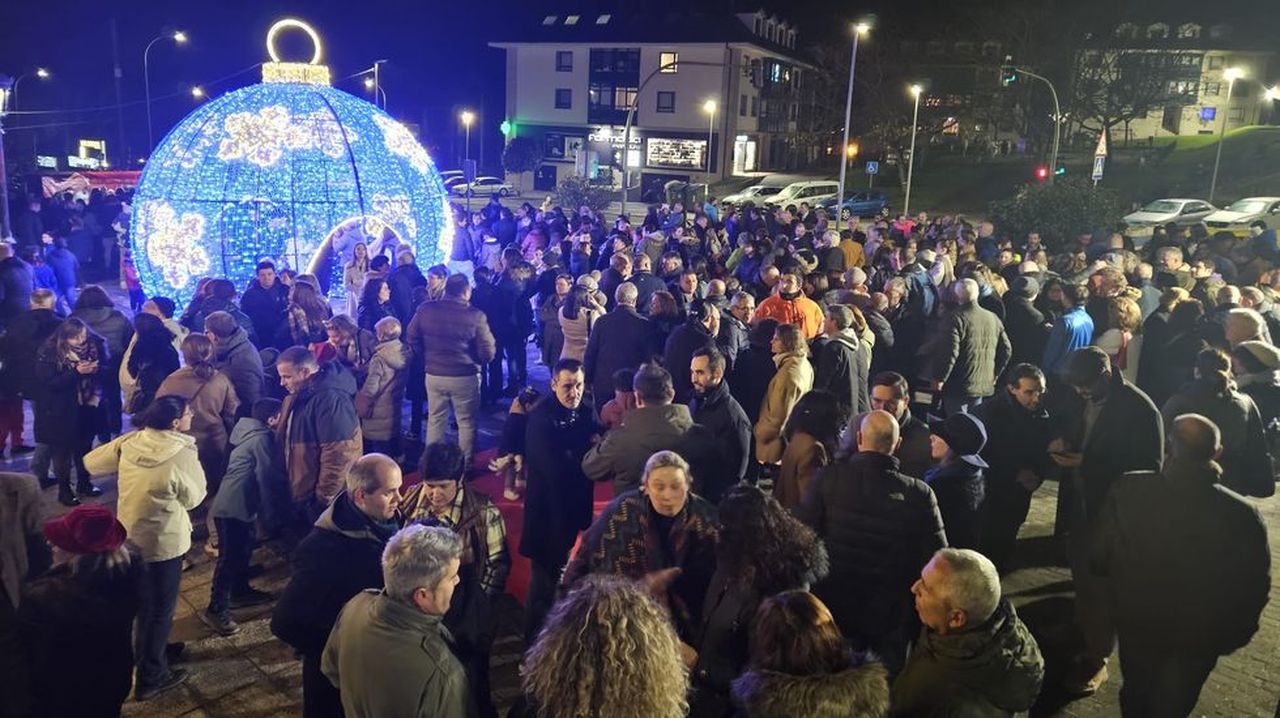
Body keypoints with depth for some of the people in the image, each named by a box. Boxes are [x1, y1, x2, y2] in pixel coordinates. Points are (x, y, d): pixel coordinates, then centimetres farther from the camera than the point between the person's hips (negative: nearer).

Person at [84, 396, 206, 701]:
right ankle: (150, 677, 21)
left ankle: (148, 651, 47)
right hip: (164, 541, -7)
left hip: (129, 534, 7)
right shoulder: (182, 455, -26)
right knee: (161, 607, 10)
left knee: (143, 598, 27)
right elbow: (193, 498, -11)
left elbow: (91, 462, 4)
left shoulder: (129, 442, -9)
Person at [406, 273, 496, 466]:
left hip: (434, 375, 3)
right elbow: (488, 353, -14)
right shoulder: (475, 316, -15)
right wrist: (475, 360, 8)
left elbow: (412, 339, 3)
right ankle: (466, 464, 21)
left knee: (435, 419, 18)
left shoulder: (425, 309, -6)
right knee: (467, 422, 12)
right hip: (465, 376, -3)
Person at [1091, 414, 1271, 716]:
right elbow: (1254, 590, -13)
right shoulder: (1243, 517, -28)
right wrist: (1230, 637, 6)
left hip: (1134, 624, 1)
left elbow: (1099, 557, -12)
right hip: (1198, 641, -1)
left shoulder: (1128, 491, -25)